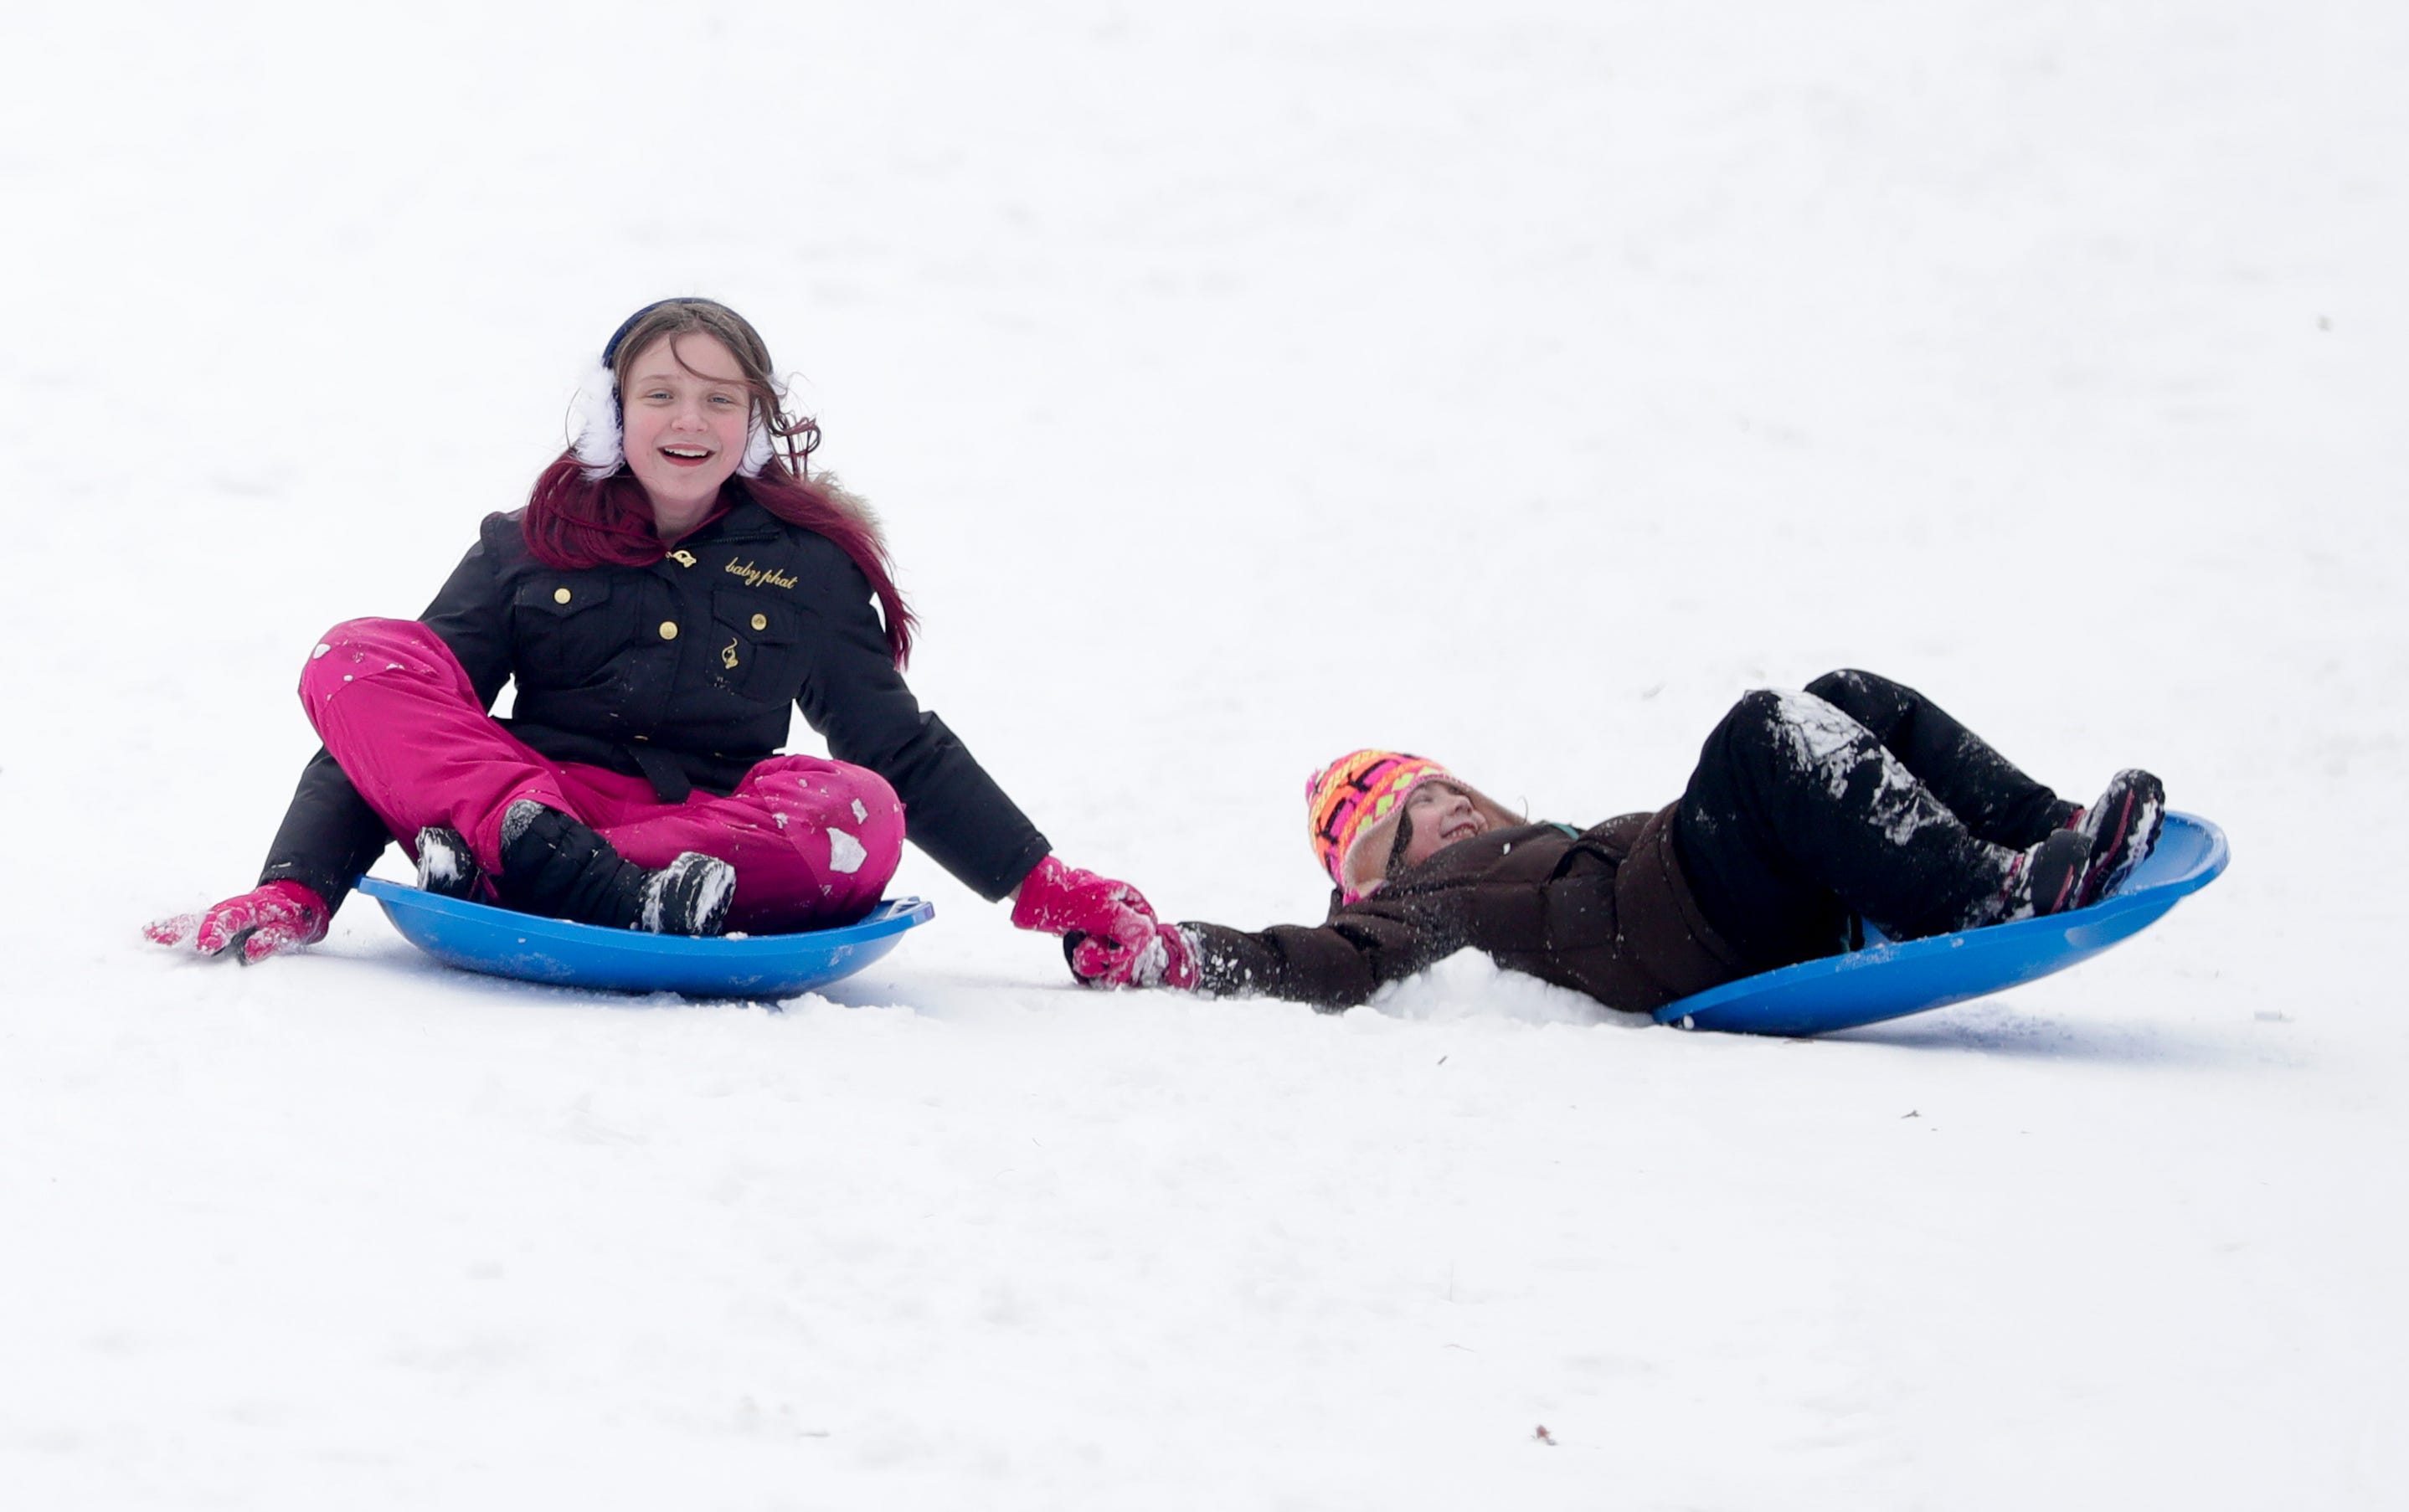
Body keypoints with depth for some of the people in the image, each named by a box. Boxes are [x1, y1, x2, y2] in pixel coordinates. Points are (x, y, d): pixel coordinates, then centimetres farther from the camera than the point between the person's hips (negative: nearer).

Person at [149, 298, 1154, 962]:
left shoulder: (805, 567, 14)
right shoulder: (527, 550, 12)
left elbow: (907, 751, 20)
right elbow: (390, 716, 6)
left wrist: (1047, 889, 11)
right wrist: (294, 889, -8)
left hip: (710, 833, 0)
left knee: (863, 815, -31)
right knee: (356, 658, -21)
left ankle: (512, 862, -41)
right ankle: (620, 900, -43)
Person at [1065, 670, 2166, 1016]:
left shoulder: (1547, 849, 39)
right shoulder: (1417, 904, 12)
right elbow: (1333, 966, -4)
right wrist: (1159, 956, -16)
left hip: (1785, 920, 9)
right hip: (1679, 956, -9)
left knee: (1851, 705, 1)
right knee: (1765, 734, -25)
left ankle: (2043, 839, -14)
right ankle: (1987, 900, -40)